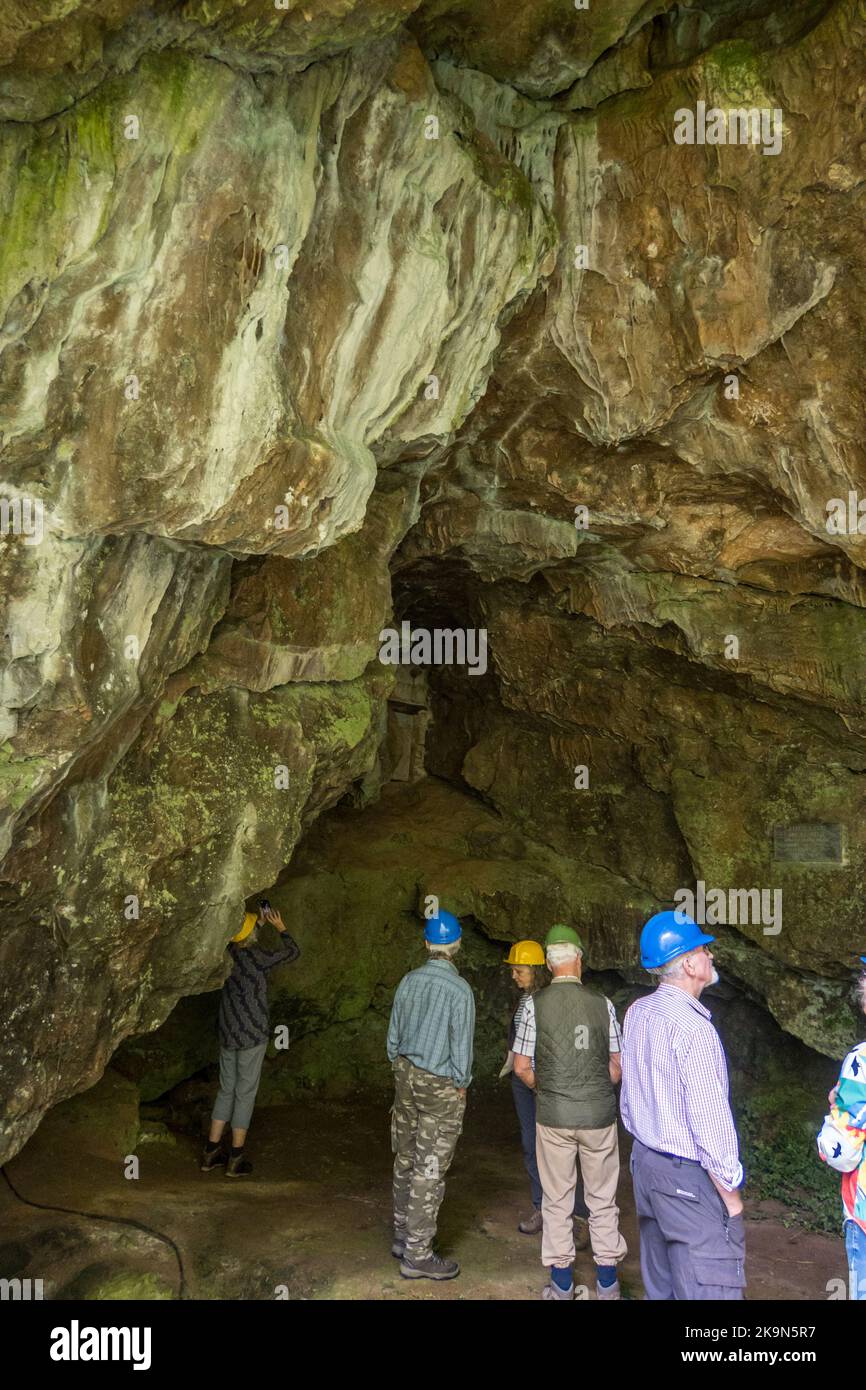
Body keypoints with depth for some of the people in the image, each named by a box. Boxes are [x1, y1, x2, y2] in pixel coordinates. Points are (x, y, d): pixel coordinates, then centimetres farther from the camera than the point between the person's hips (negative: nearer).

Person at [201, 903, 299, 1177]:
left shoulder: (226, 954, 1)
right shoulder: (256, 956, -17)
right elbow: (293, 951, -4)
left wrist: (260, 922, 28)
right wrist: (281, 928, 10)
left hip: (227, 1034, 6)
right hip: (252, 1035, -6)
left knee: (226, 1090, 16)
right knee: (245, 1093, 2)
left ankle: (211, 1153, 19)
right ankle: (236, 1159, 7)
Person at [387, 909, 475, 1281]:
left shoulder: (408, 981, -1)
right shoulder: (459, 990, -18)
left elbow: (393, 1035, 6)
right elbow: (461, 1047, -14)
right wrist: (461, 1085, 1)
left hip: (406, 1077, 6)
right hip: (440, 1086, -6)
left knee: (406, 1160, 16)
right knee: (430, 1170, 0)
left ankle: (404, 1235, 28)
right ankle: (417, 1255, 6)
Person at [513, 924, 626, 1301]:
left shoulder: (535, 1004, -7)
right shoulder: (602, 1004, -4)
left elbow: (521, 1067, -4)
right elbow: (616, 1065, 3)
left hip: (553, 1115, -1)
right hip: (599, 1114, 1)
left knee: (557, 1199, 11)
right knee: (602, 1198, 14)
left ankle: (561, 1283, 20)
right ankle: (607, 1282, 22)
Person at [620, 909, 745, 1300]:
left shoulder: (637, 1013, 4)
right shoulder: (693, 1029, -22)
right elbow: (710, 1121, -20)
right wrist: (730, 1193, -11)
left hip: (645, 1161, 9)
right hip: (688, 1178, -9)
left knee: (659, 1284, 18)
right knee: (708, 1289, -3)